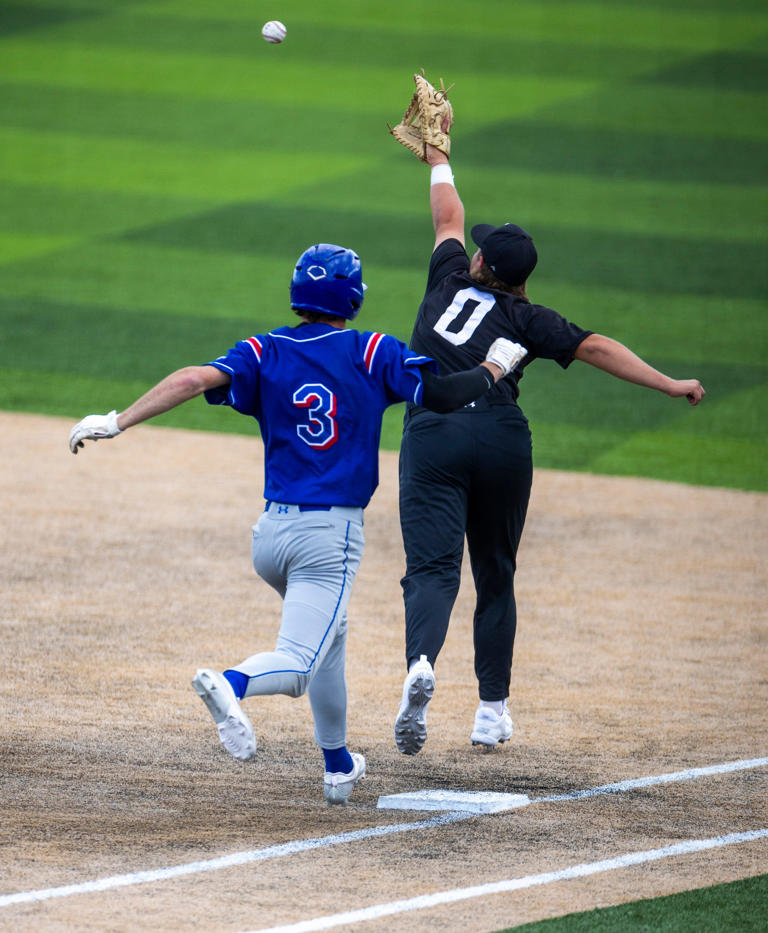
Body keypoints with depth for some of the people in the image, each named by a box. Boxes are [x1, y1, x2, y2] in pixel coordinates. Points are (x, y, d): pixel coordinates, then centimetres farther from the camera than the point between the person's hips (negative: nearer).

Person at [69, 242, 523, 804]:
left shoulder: (264, 353, 4)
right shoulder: (371, 353, -3)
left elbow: (196, 379, -11)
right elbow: (443, 394, -9)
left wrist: (117, 422, -16)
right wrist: (494, 368, 11)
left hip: (271, 533, 5)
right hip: (332, 534, -5)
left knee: (329, 633, 29)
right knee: (296, 667, -11)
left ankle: (338, 768, 33)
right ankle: (232, 684, -44)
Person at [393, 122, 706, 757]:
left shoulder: (452, 280, 13)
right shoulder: (527, 318, 8)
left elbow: (448, 220, 30)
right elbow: (596, 348, -1)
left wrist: (438, 156, 46)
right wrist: (670, 384, -2)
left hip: (433, 434, 0)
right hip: (503, 437, 1)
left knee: (433, 567, -10)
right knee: (495, 576, 15)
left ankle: (422, 664, -40)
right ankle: (493, 711, 14)